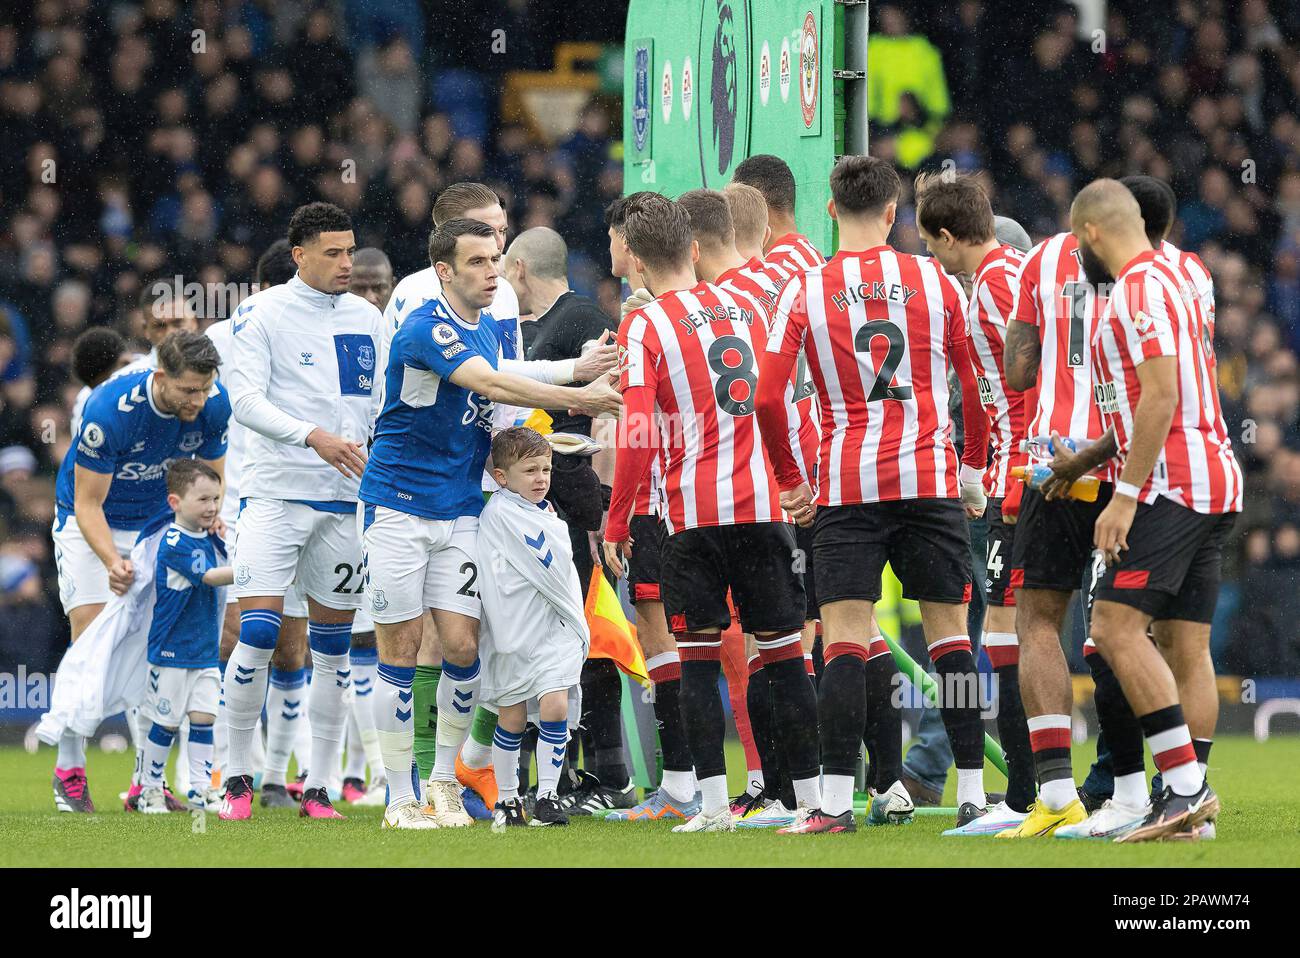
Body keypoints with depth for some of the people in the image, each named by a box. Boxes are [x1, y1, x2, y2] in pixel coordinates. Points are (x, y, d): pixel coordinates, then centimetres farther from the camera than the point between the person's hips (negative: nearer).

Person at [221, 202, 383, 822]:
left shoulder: (366, 319, 12)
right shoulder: (262, 313, -3)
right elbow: (245, 401, -12)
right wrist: (312, 435, -24)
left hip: (345, 499, 4)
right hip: (275, 491, -4)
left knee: (332, 647, 4)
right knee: (257, 633, -13)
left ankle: (319, 787, 10)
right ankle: (237, 779, -1)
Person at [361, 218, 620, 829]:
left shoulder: (492, 332, 11)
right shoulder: (425, 328, -16)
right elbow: (489, 384, -29)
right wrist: (576, 398, -32)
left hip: (460, 512, 6)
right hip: (398, 506, -6)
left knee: (462, 646, -2)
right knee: (401, 651, -2)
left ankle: (444, 781, 13)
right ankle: (400, 797, 4)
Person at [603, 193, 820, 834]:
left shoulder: (645, 325, -3)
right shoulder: (744, 308, 12)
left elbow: (639, 435, -10)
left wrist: (616, 524, -4)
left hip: (693, 515, -4)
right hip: (763, 504, 4)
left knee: (698, 657, 2)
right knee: (784, 654, 7)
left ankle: (714, 804, -5)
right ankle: (811, 797, 7)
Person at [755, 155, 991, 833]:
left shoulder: (805, 290, 0)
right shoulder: (934, 281, 4)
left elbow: (768, 396, -5)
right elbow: (979, 386, 8)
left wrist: (790, 482, 7)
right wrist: (974, 467, 20)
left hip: (845, 486, -1)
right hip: (931, 479, 1)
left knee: (844, 642, -2)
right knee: (949, 633, 7)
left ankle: (836, 802, -9)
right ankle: (972, 794, 6)